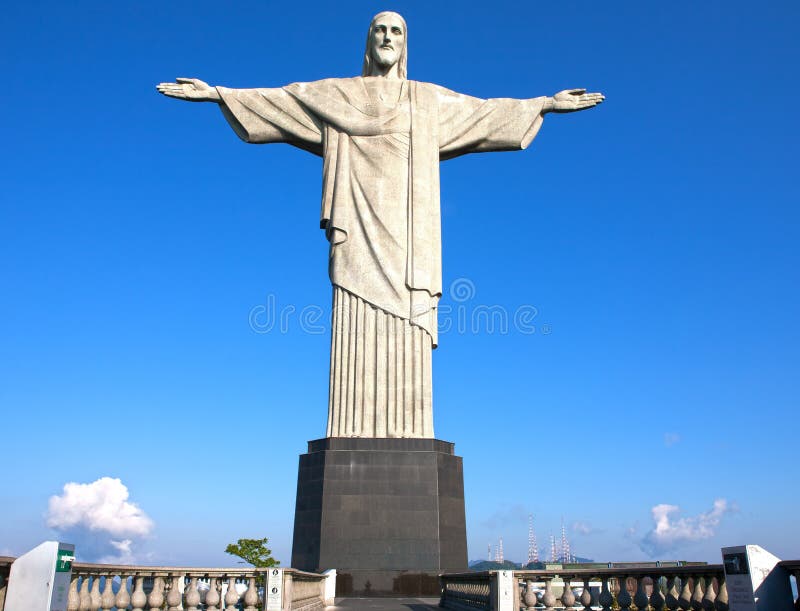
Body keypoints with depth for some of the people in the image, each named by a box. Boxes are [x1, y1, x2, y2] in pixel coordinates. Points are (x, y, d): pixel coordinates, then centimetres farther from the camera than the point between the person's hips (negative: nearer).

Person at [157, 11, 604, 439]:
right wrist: (216, 93, 12)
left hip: (405, 229, 1)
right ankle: (354, 440, -14)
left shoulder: (430, 100, 24)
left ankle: (405, 438, -11)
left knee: (405, 333, -10)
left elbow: (487, 111, 27)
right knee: (358, 331, -13)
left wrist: (546, 103, 26)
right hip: (360, 225, -1)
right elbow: (274, 100, 19)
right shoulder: (335, 93, 20)